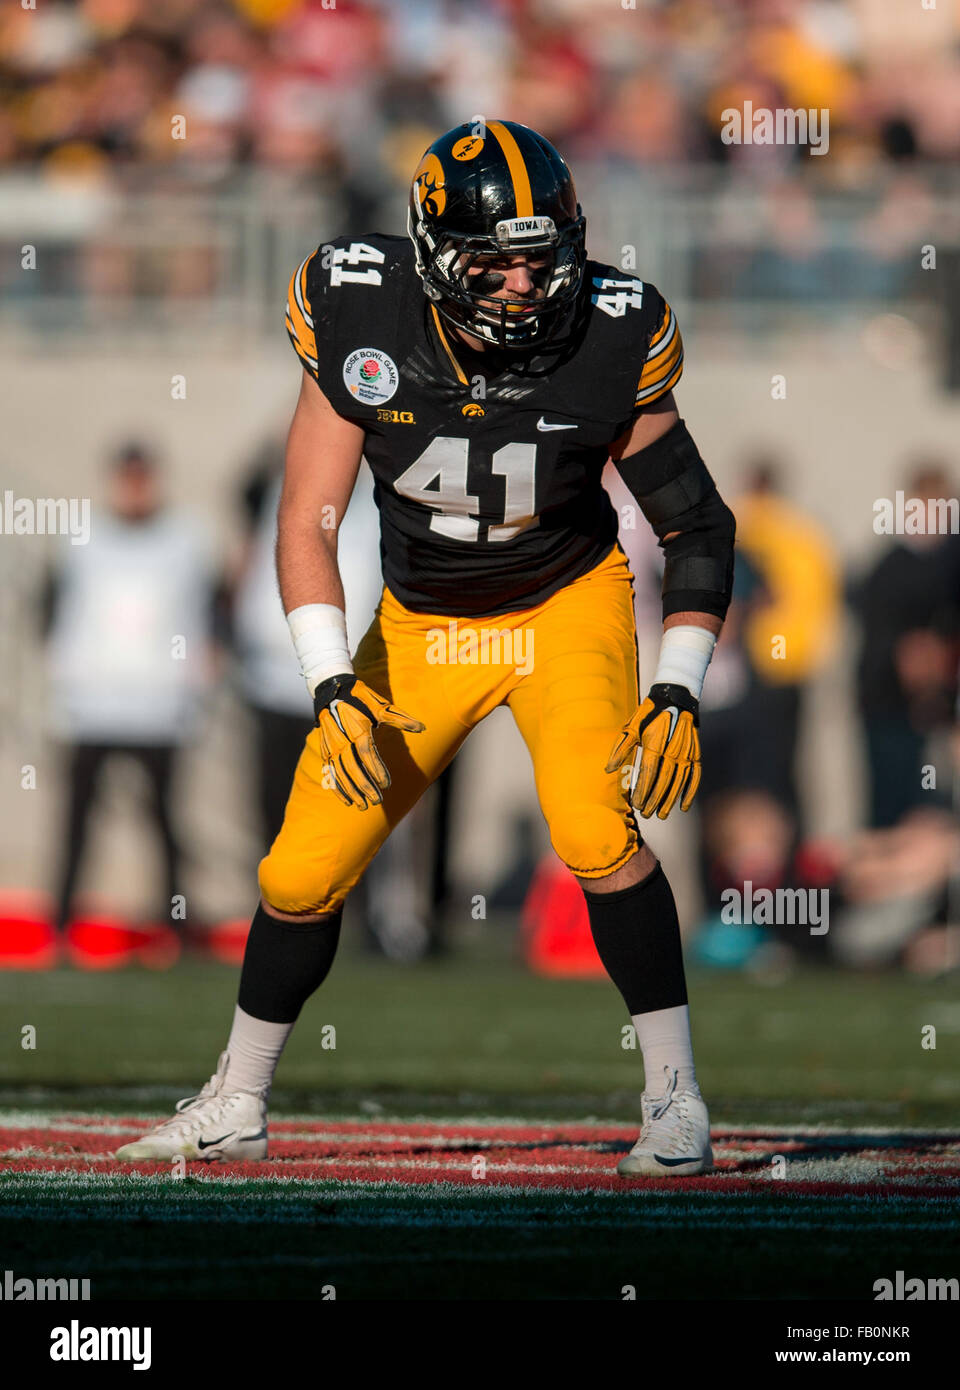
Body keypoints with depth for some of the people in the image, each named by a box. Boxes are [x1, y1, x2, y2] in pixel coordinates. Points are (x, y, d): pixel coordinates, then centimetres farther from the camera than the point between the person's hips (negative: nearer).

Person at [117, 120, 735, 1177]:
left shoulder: (610, 344, -23)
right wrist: (333, 687, -26)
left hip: (566, 610, -2)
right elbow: (306, 524, -15)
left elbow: (697, 526, -11)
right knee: (305, 872, 0)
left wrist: (678, 693, -20)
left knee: (595, 830, -26)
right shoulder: (362, 330, -22)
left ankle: (675, 1100, -11)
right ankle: (234, 1108, 23)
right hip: (421, 627, 2)